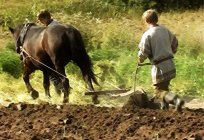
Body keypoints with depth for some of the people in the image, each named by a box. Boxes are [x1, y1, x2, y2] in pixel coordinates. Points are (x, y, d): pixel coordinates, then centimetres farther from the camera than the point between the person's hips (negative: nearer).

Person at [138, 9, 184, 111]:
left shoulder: (147, 35, -12)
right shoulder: (165, 30, 8)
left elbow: (143, 52, -13)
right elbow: (174, 43, 21)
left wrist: (140, 60, 9)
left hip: (160, 67, -7)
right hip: (170, 64, 7)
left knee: (159, 92, -1)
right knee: (164, 87, 26)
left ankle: (176, 100, -23)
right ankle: (164, 106, 30)